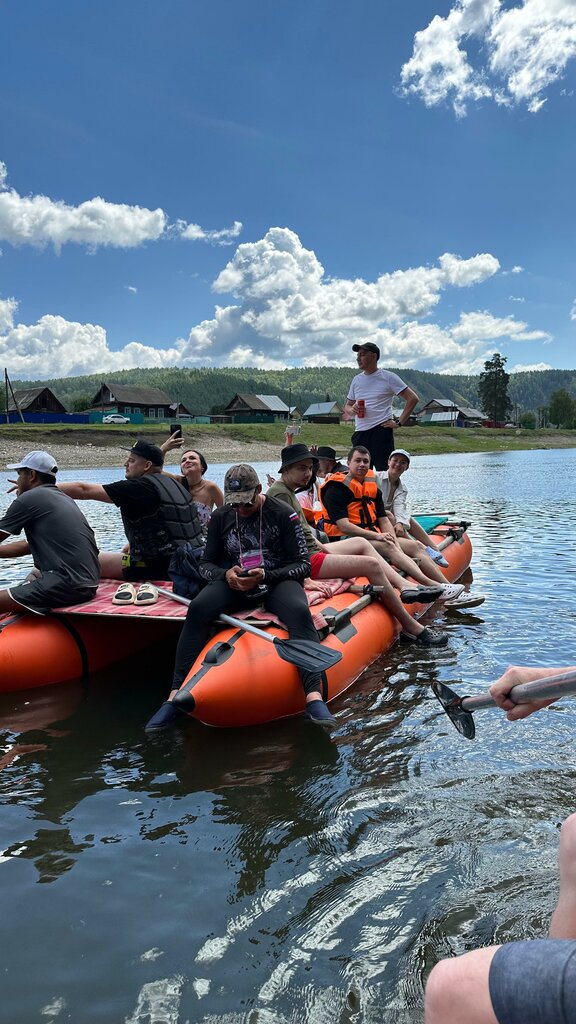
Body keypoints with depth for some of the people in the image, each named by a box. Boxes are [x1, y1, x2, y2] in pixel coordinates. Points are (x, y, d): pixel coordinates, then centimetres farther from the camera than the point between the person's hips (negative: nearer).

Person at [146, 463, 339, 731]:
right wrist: (226, 574, -14)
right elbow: (206, 564, 10)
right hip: (234, 583, 3)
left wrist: (265, 575, -22)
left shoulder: (283, 515, -6)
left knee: (299, 611, -35)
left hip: (278, 581, -2)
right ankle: (176, 695, -28)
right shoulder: (221, 517, 6)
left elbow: (303, 565, -6)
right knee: (197, 609, -26)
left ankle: (314, 697, -44)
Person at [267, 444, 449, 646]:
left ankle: (405, 588, 9)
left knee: (361, 543, 20)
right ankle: (411, 629, -9)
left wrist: (325, 549, 12)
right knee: (372, 564, -16)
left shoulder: (288, 491, 17)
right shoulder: (280, 494, -16)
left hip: (311, 552, 12)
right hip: (306, 562, -12)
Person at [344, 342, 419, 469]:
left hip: (381, 431, -6)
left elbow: (412, 398, -4)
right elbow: (347, 406, 22)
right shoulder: (357, 380, 16)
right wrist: (352, 409, -3)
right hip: (360, 432, 6)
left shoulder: (388, 377, -1)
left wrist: (399, 423, -10)